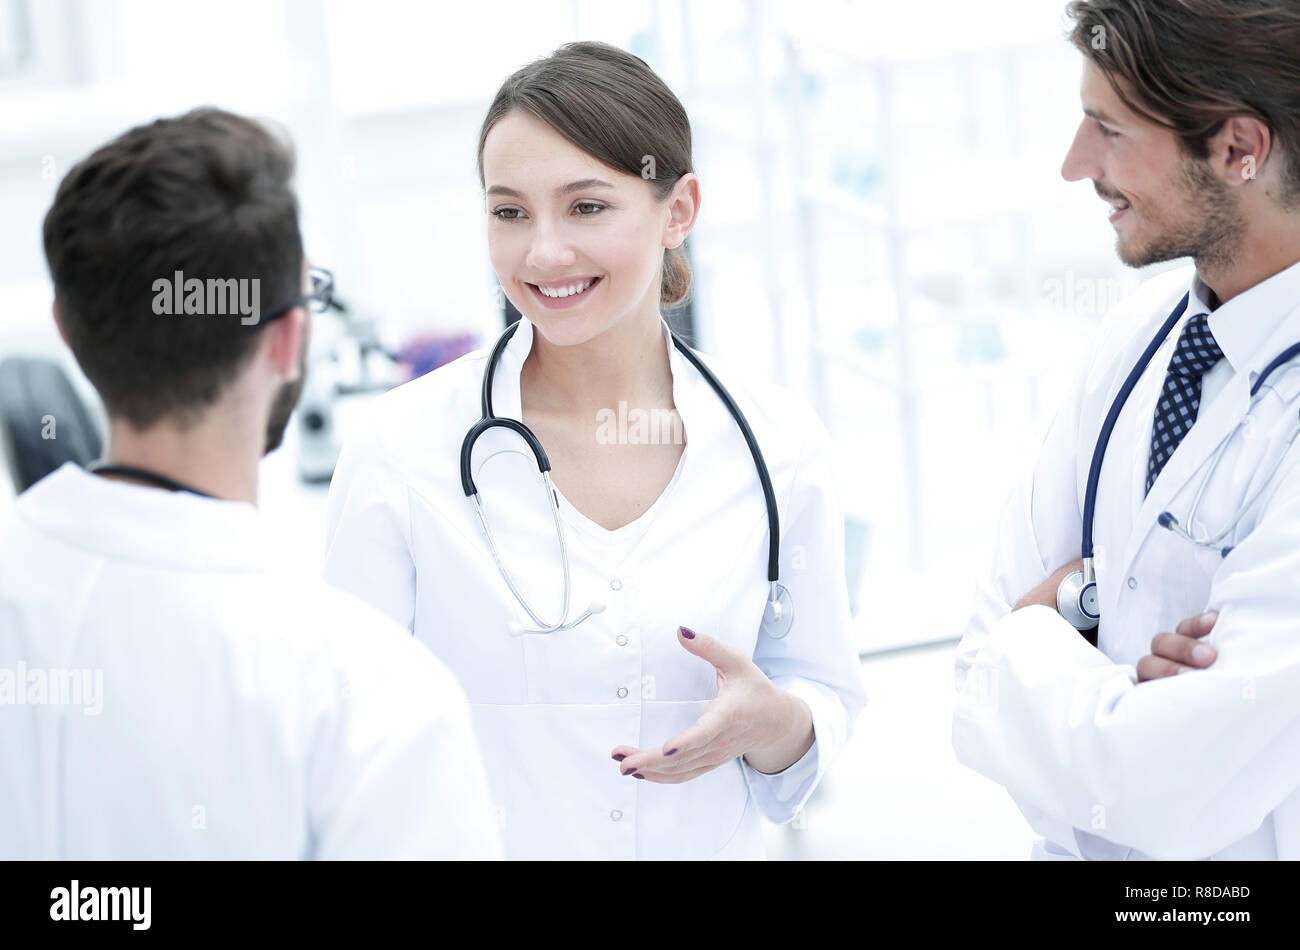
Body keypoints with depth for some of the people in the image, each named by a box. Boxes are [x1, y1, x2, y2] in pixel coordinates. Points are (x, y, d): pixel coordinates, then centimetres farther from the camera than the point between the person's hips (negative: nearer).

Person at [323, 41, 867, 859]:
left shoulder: (779, 445, -8)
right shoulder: (400, 452, -14)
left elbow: (828, 698, 2)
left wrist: (768, 723, -17)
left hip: (712, 846, 2)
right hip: (478, 844, -1)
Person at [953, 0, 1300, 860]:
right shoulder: (1145, 327, -5)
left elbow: (1167, 797, -30)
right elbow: (989, 663, -3)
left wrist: (1036, 631, -14)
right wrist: (1117, 696, -22)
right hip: (1082, 840, 5)